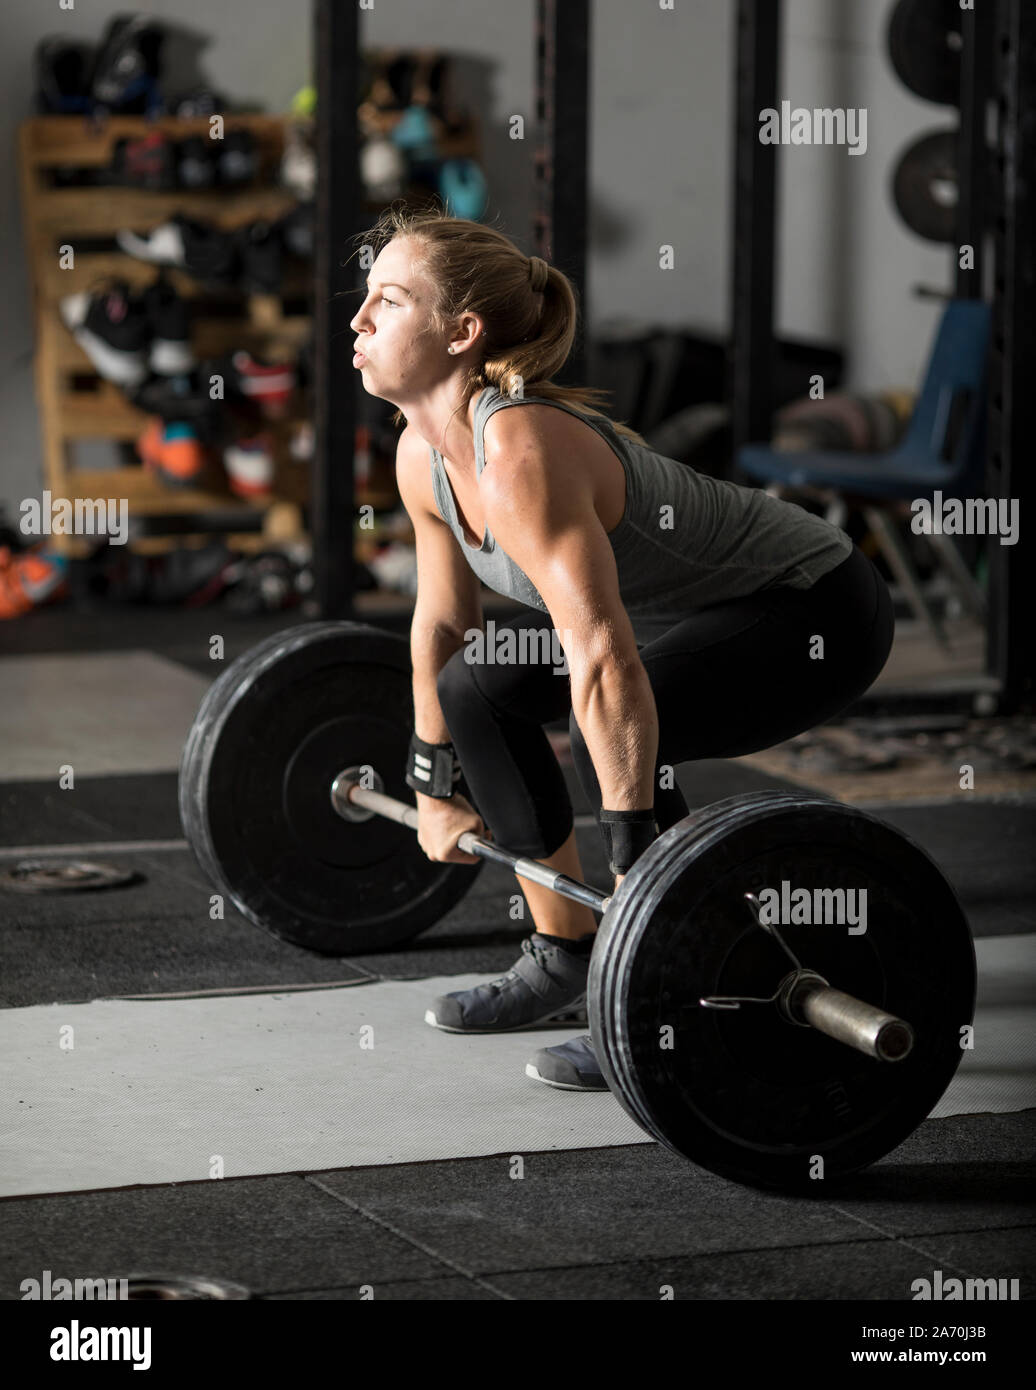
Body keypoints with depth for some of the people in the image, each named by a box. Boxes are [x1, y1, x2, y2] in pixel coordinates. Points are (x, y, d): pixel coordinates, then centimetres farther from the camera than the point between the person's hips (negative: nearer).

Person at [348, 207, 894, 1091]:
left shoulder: (519, 452, -32)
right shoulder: (425, 451, -4)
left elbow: (605, 663, -36)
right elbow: (441, 621, 11)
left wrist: (639, 863, -36)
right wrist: (433, 787, 17)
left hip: (817, 614, -10)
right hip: (701, 610, 10)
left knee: (618, 741, -30)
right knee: (479, 689, 8)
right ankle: (567, 960, 18)